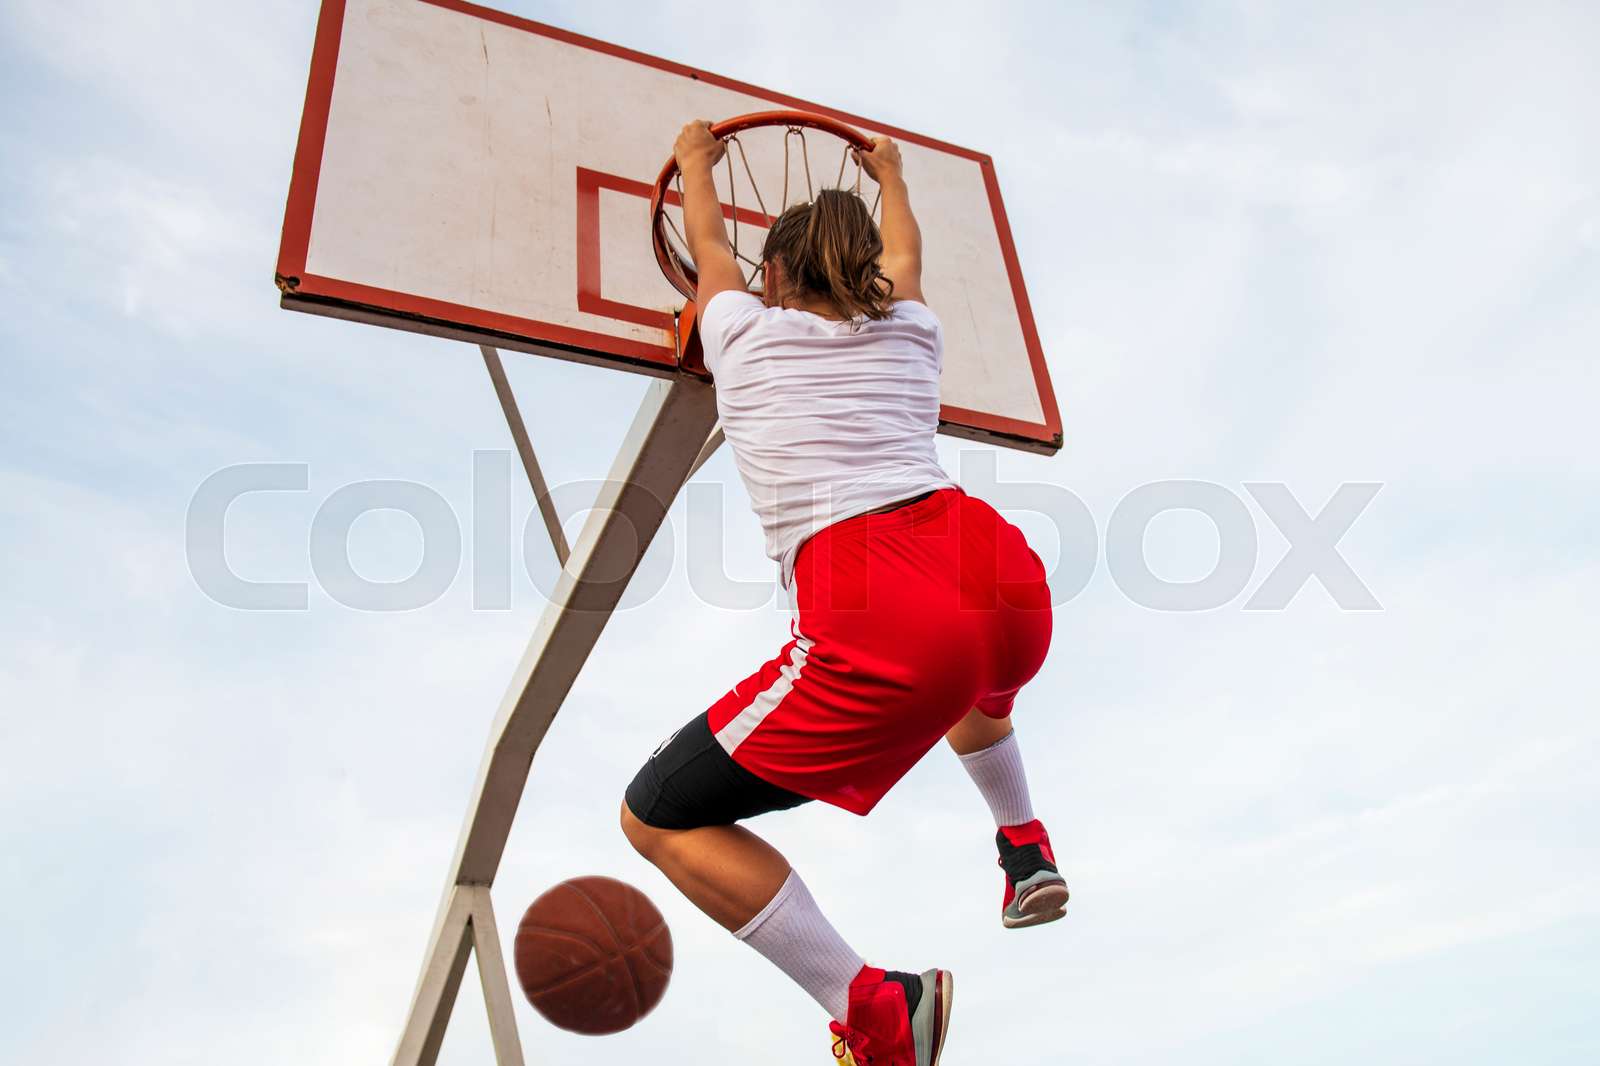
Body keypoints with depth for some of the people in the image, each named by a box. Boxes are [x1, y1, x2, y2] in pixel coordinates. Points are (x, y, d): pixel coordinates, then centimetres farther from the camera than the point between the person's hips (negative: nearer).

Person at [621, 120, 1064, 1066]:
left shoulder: (744, 328, 15)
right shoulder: (908, 330, 23)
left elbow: (708, 240, 38)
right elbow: (903, 251, 47)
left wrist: (695, 162, 58)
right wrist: (890, 173, 67)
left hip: (881, 629, -6)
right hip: (1009, 581, 7)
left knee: (657, 818, 8)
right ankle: (1028, 853, 46)